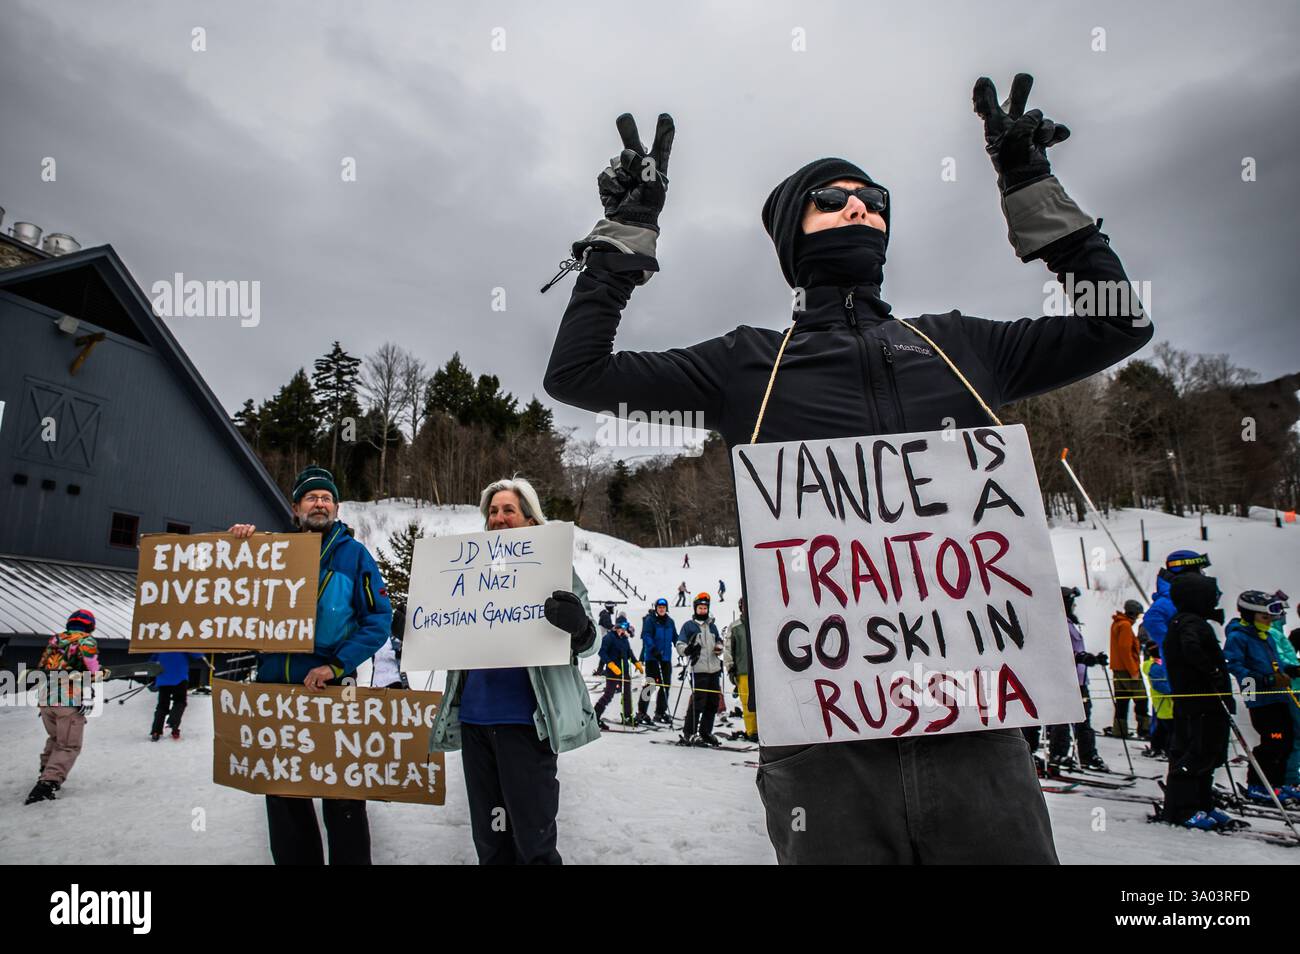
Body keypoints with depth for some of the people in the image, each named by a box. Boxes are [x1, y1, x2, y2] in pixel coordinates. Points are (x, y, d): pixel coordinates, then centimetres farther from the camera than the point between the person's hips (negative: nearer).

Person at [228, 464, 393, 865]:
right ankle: (294, 858, 30)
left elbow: (379, 620, -7)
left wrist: (336, 666, -19)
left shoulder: (354, 554, -1)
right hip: (274, 686, 4)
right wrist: (243, 544, -2)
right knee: (283, 793, 14)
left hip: (330, 688, -4)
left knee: (342, 798, 4)